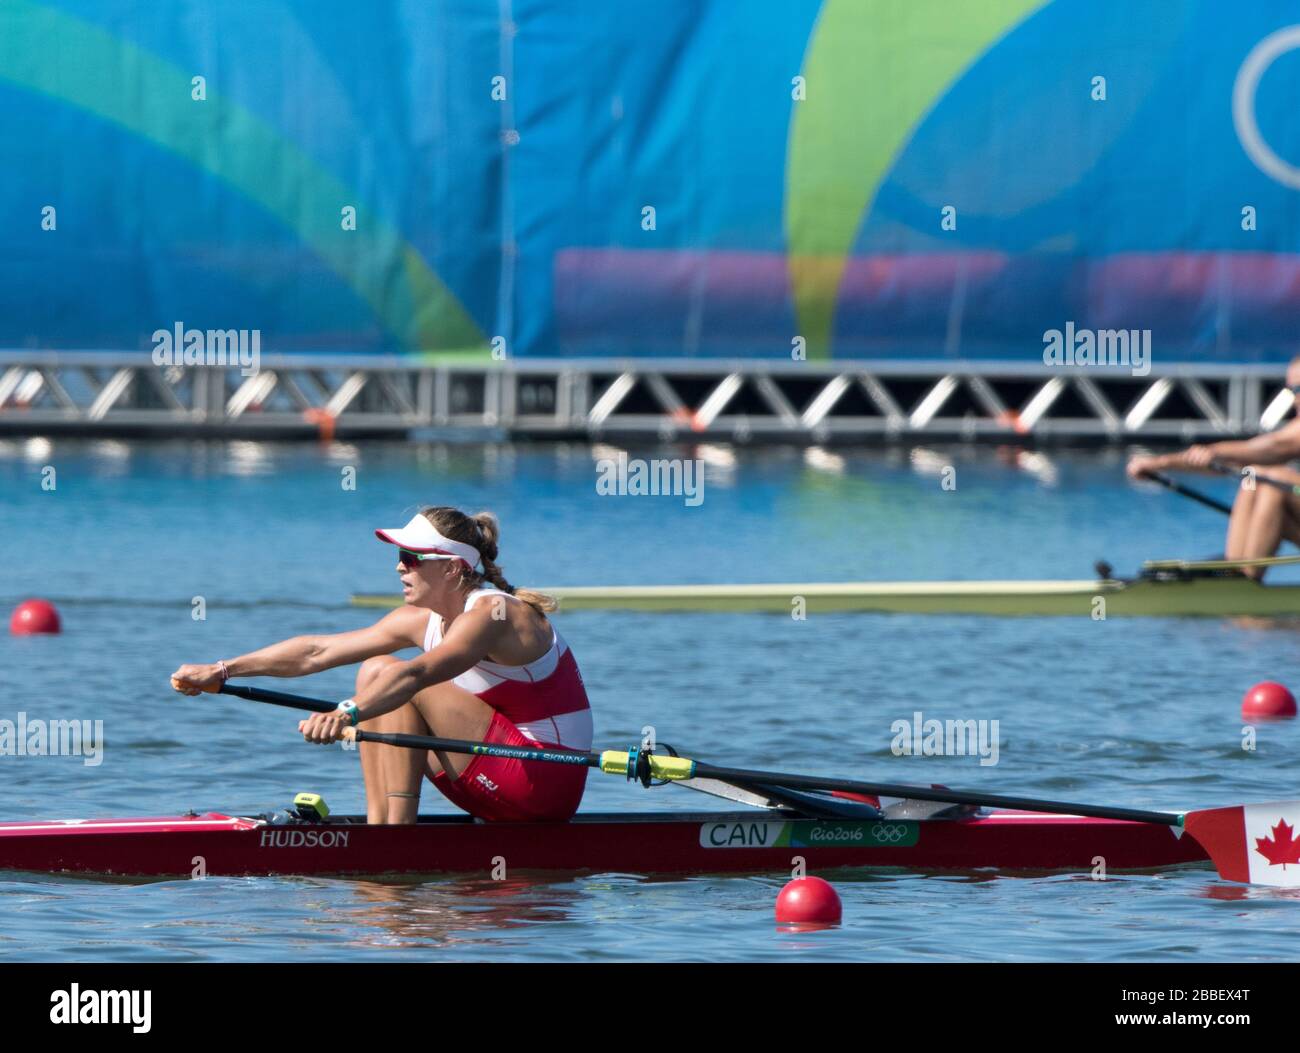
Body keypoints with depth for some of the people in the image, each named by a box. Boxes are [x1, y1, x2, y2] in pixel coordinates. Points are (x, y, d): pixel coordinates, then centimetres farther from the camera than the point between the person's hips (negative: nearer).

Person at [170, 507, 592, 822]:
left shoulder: (493, 614, -19)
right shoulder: (424, 619, 7)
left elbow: (417, 672, -38)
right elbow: (318, 652, 7)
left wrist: (347, 714, -51)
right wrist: (222, 671, 2)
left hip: (546, 778, -9)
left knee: (396, 681, -17)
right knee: (374, 671, 4)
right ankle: (377, 824, -6)